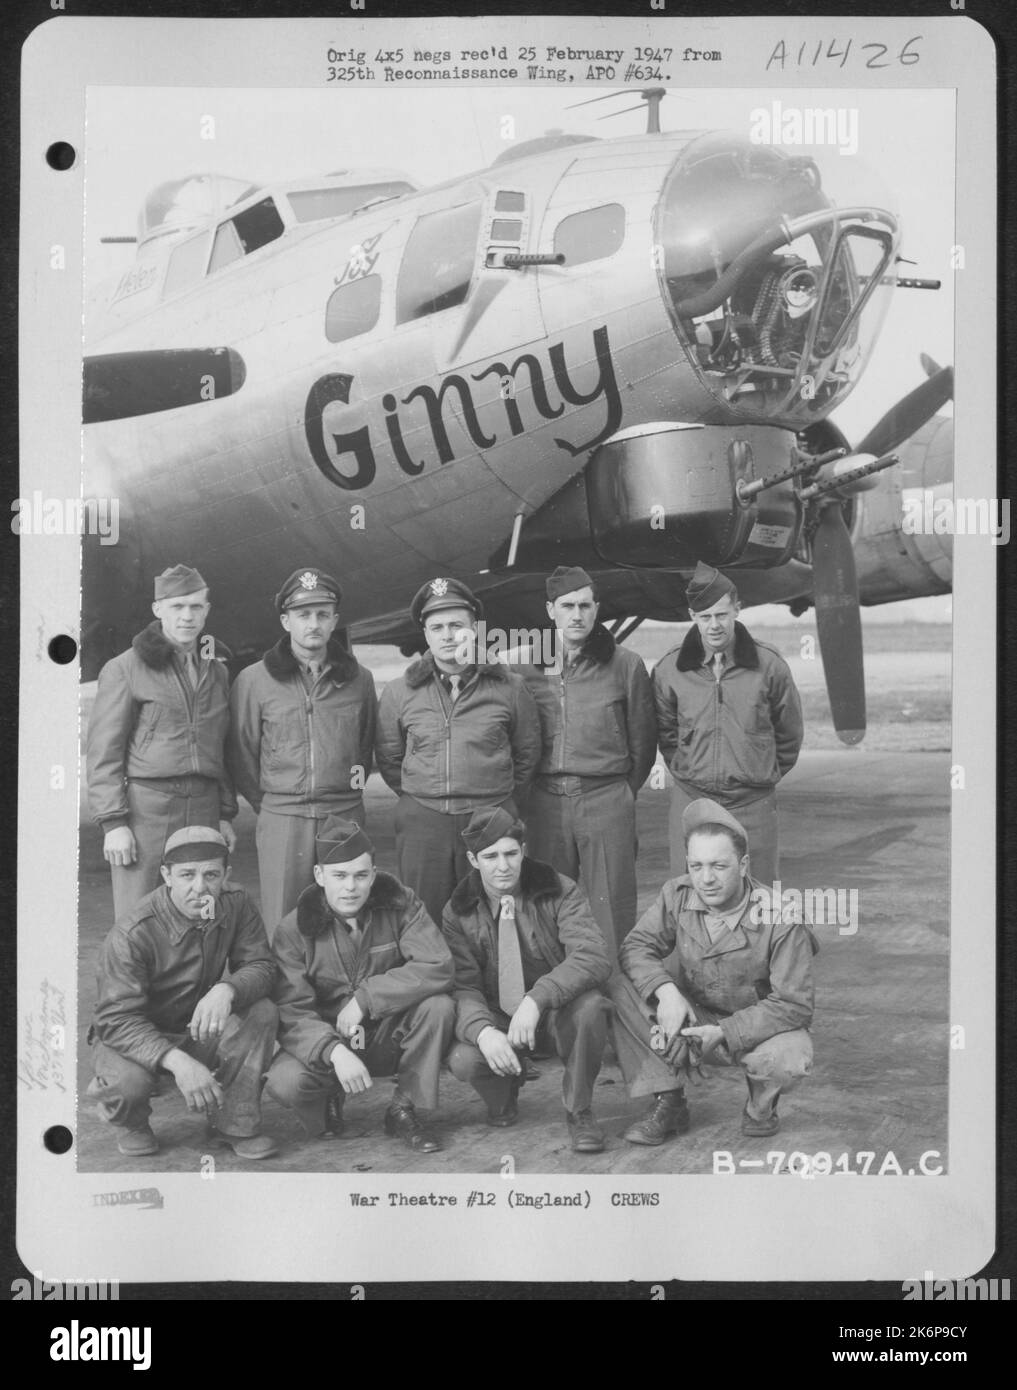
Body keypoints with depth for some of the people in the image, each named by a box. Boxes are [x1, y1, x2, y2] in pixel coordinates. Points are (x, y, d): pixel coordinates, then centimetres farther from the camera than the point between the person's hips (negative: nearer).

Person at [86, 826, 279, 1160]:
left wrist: (227, 990, -38)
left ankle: (237, 1124, -7)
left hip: (199, 1031, 4)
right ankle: (131, 1123, 4)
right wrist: (177, 1061, -45)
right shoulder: (132, 932, -27)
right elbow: (117, 1019, -29)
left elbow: (260, 966, -12)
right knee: (127, 1081, -36)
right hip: (134, 1037, -4)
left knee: (262, 1012, -24)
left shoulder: (236, 905, -12)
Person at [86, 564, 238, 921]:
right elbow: (103, 752, -4)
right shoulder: (125, 669, -1)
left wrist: (225, 814, 15)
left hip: (203, 810, 5)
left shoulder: (217, 670, 15)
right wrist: (113, 822, -10)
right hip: (145, 808, -4)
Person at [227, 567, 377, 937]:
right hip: (282, 821, -2)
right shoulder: (253, 681, 2)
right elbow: (240, 754, 7)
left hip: (346, 819, 2)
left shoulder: (358, 679, 9)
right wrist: (265, 804, 8)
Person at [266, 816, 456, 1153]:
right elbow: (292, 1011, -20)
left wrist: (364, 999, -26)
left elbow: (437, 967, -22)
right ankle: (327, 1102, 8)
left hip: (390, 1036, 1)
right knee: (284, 1080, -31)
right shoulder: (294, 929, -11)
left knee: (439, 1006, -27)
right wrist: (335, 1051, -39)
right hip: (324, 1040, -1)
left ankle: (404, 1109, -5)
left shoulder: (400, 905, -9)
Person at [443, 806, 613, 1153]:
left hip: (559, 1013, -1)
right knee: (463, 1059, -30)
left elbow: (594, 957, -24)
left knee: (590, 1006, -35)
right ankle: (504, 1097, 9)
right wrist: (483, 1031, -35)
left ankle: (579, 1112, -10)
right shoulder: (459, 913, -4)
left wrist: (536, 1000, -38)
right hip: (496, 1019, 1)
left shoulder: (559, 892, -10)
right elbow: (463, 986, -12)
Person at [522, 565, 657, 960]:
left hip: (607, 799, -2)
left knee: (611, 908, -1)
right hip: (546, 803, 2)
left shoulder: (625, 665, 0)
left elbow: (642, 739, 7)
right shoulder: (529, 667, 6)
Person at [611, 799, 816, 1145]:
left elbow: (793, 1005, -23)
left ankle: (762, 1104, 2)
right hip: (693, 1018, 4)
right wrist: (667, 992, -31)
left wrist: (724, 1033, -29)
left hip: (757, 1026, -3)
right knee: (624, 990, -20)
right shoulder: (677, 895, -10)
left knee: (789, 1059, -38)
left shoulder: (781, 919, -23)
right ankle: (668, 1104, -10)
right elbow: (637, 945, -11)